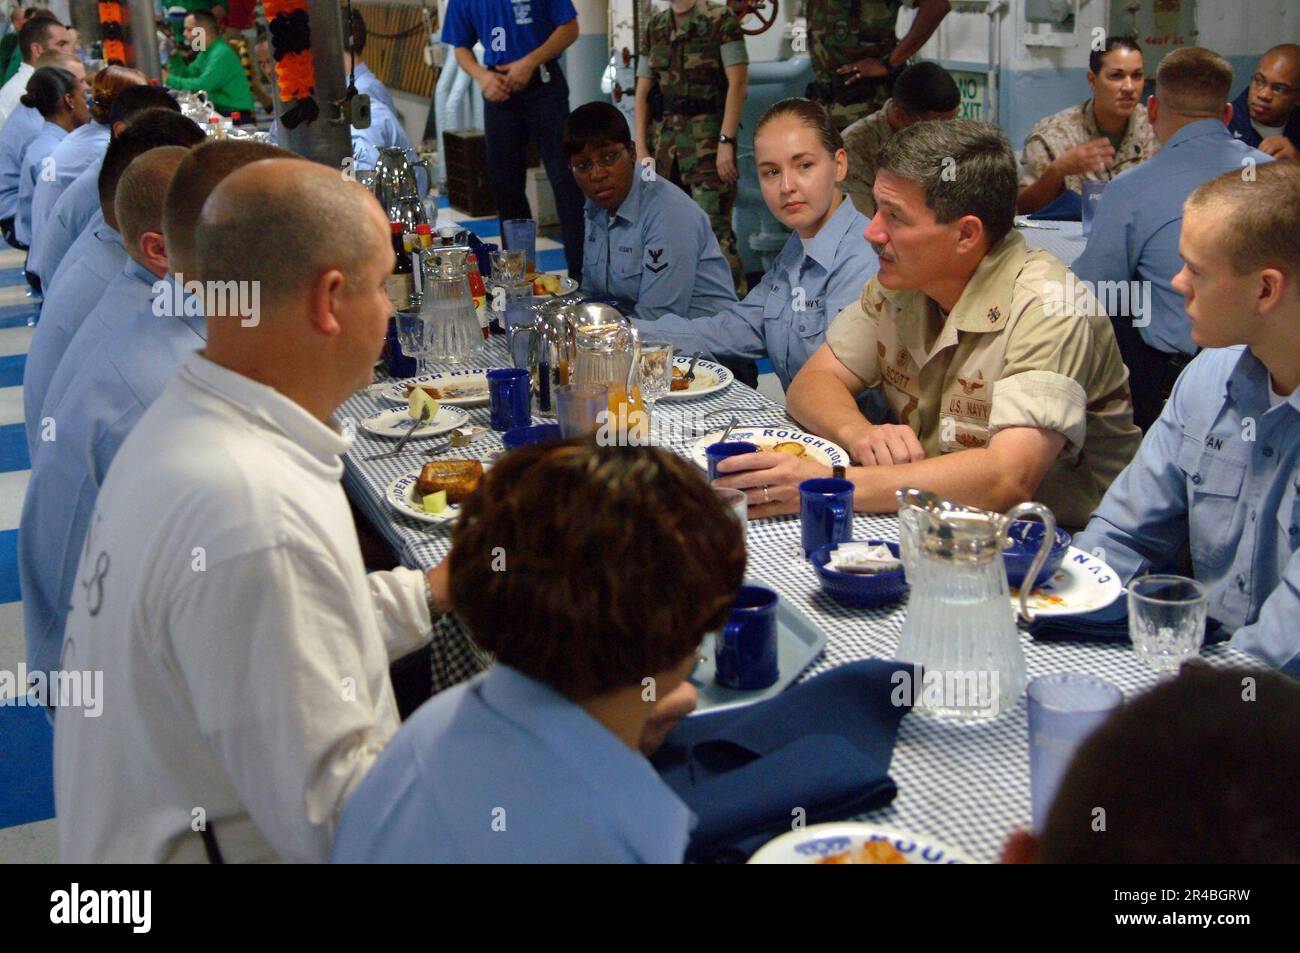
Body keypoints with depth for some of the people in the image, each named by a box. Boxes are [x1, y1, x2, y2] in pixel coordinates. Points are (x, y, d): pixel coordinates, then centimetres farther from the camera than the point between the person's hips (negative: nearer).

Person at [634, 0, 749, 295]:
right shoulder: (654, 27, 16)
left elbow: (738, 84, -8)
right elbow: (642, 95, 14)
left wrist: (726, 142, -16)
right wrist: (642, 151, 6)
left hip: (708, 137, -6)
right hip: (663, 140, 6)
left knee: (713, 228, -14)